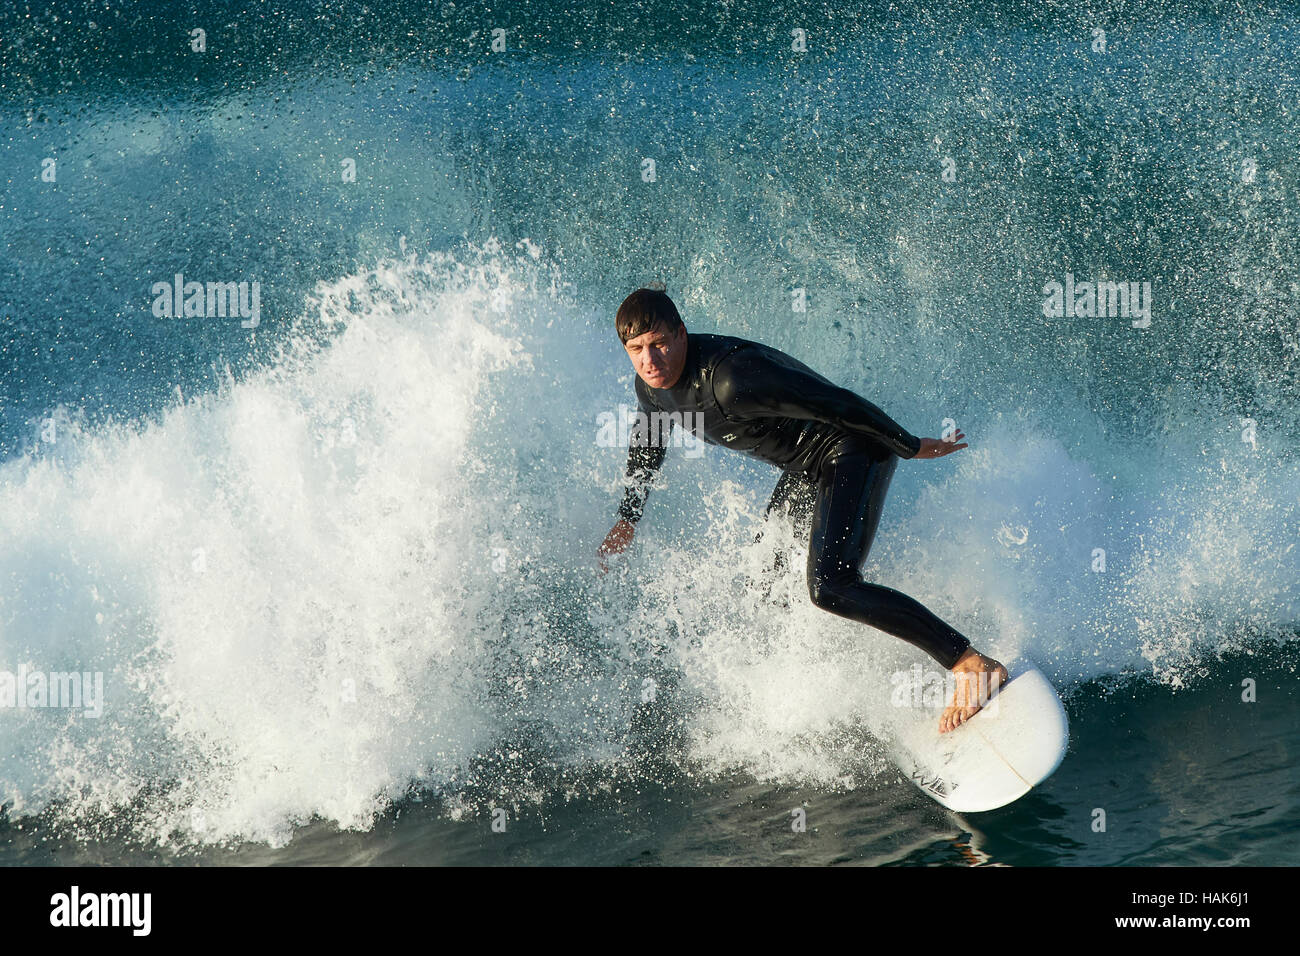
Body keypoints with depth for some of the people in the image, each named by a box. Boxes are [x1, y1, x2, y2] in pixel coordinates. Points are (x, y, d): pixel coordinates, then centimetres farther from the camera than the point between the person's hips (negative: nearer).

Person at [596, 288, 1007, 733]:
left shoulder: (731, 380, -33)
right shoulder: (652, 384, -5)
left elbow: (839, 404, -28)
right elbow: (648, 443, 20)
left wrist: (914, 448, -18)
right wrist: (626, 520, 27)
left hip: (854, 452, -10)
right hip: (807, 472, 10)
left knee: (830, 588, -28)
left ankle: (973, 664, -29)